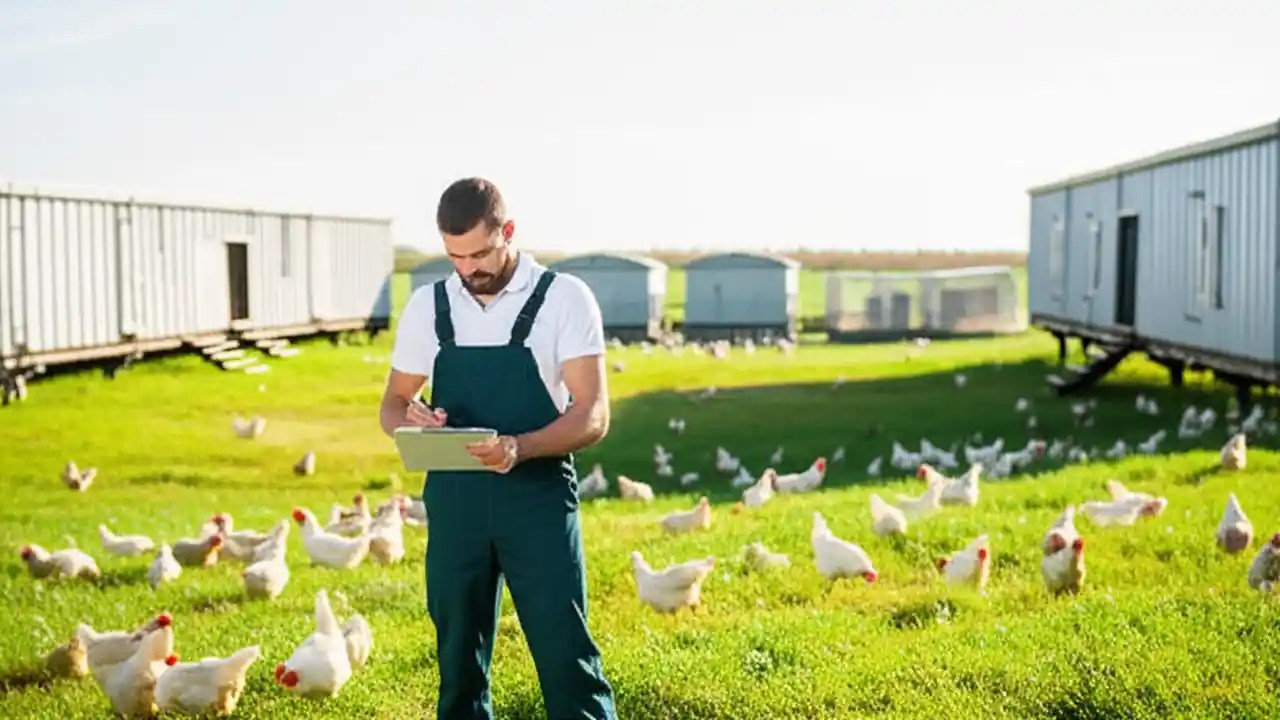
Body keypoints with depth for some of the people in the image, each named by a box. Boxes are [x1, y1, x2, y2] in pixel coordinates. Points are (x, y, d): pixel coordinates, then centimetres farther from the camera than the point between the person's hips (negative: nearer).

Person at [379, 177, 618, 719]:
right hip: (452, 498, 4)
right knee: (459, 659, 11)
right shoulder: (427, 306, 7)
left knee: (566, 656, -5)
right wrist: (409, 420, -11)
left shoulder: (564, 298, -5)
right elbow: (394, 401, 15)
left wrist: (520, 448, -29)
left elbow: (592, 416, -10)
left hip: (538, 497, -4)